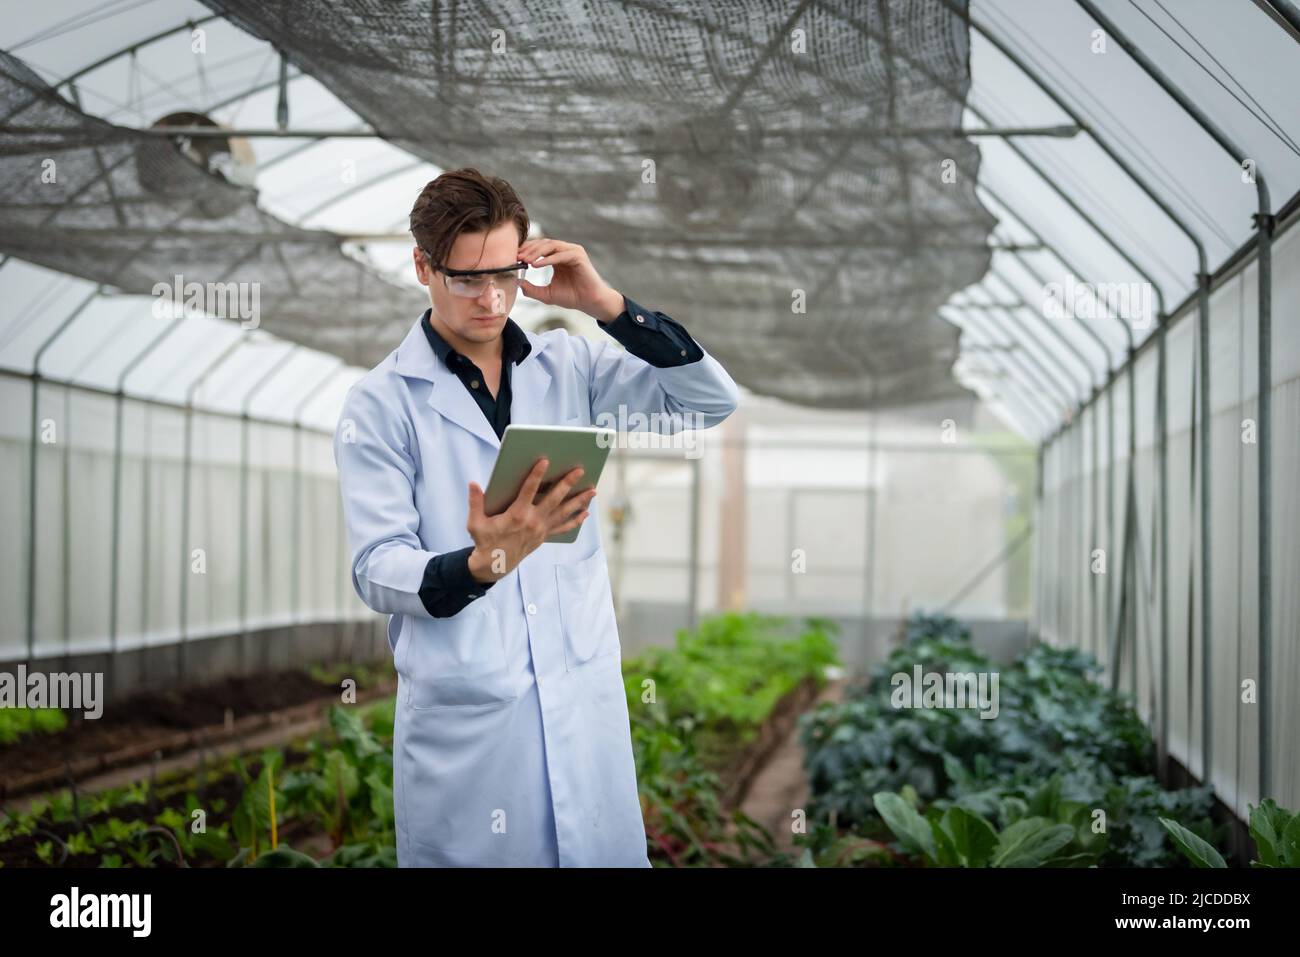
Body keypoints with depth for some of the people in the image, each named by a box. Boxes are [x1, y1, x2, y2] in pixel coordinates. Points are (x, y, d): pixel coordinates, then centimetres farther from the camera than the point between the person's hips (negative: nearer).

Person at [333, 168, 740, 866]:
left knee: (605, 853, 13)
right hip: (463, 718, -3)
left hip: (586, 697, 3)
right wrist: (481, 564, -31)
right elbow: (376, 571, -11)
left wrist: (607, 306, -11)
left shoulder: (570, 365, 6)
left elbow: (713, 402, -1)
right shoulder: (380, 403, -4)